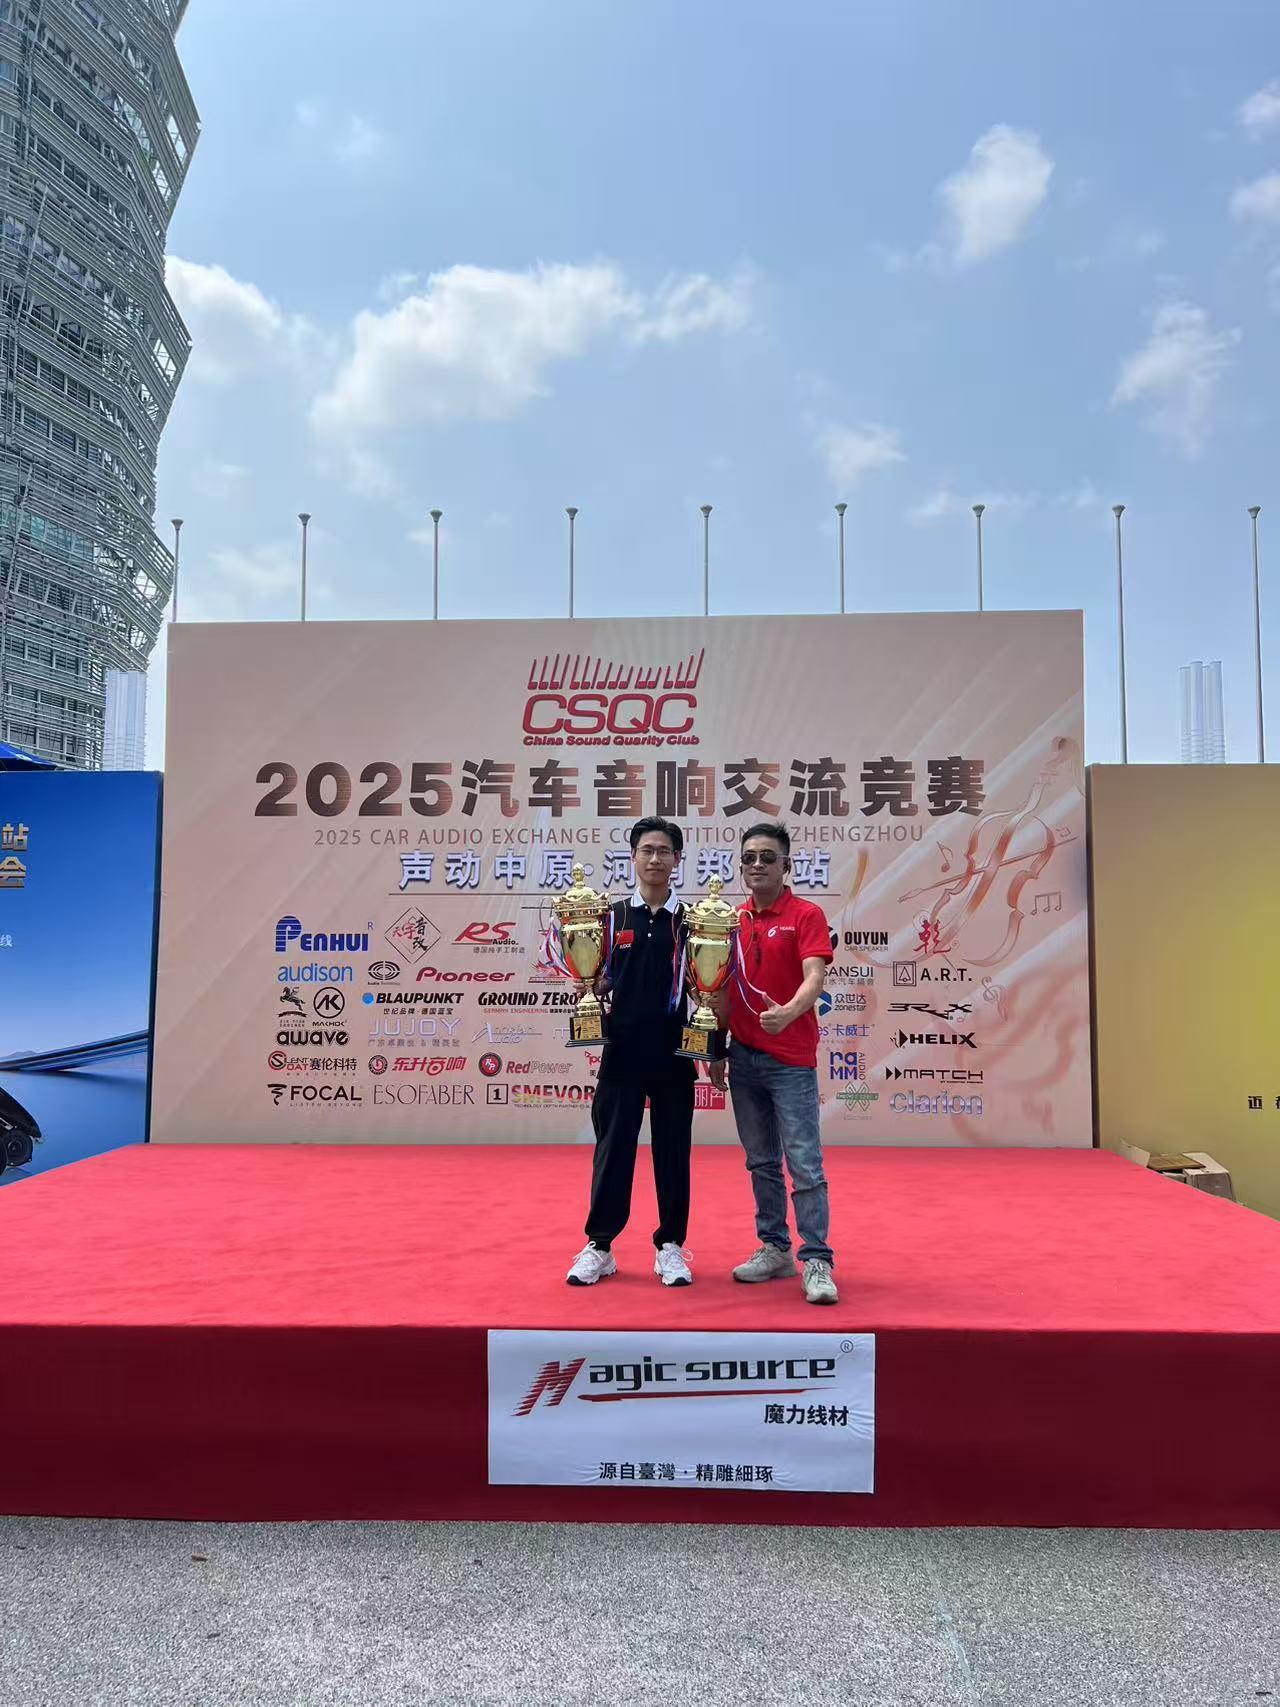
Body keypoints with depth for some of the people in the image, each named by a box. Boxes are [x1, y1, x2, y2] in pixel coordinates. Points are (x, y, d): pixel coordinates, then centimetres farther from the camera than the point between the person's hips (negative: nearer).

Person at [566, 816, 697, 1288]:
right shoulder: (612, 916, 6)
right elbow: (596, 982, 10)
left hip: (675, 1051, 0)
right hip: (622, 1049, 0)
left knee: (673, 1148, 7)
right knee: (612, 1146, 5)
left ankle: (670, 1246, 20)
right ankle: (598, 1246, 16)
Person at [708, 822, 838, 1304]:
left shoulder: (806, 915, -6)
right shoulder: (733, 921, 10)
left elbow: (814, 976, -20)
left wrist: (788, 1011, -40)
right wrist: (716, 1050, 14)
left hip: (791, 1060, -6)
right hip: (744, 1057, 6)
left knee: (805, 1164, -4)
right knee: (761, 1162, 14)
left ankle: (817, 1263, 3)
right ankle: (774, 1249, 25)